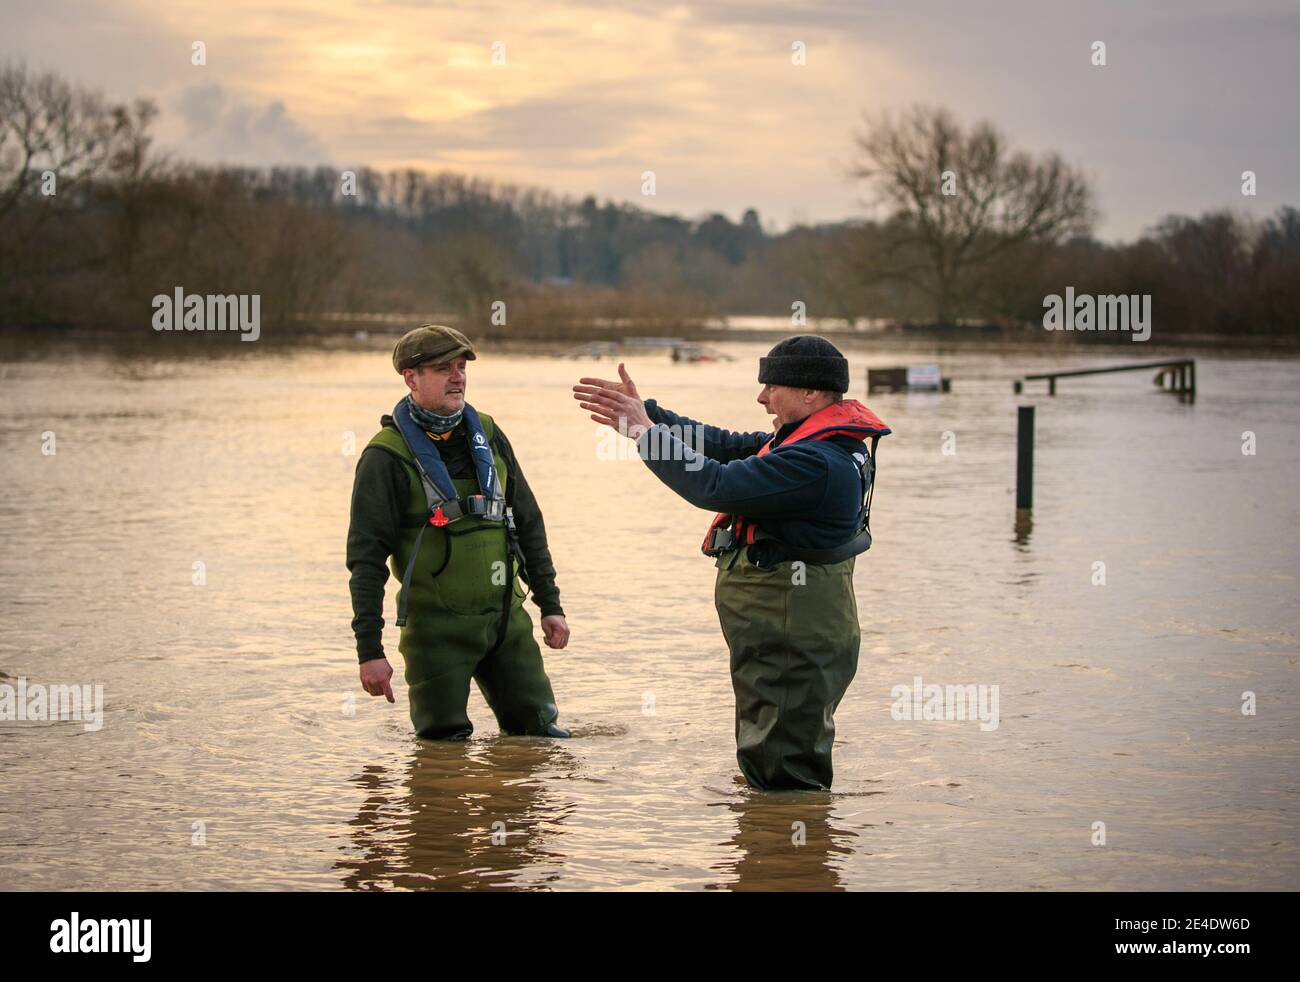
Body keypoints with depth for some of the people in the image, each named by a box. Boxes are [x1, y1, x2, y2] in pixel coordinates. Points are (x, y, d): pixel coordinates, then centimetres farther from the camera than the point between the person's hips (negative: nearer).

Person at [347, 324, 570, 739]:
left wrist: (550, 605, 13)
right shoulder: (387, 456, -9)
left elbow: (528, 524, 16)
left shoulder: (487, 435, 8)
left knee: (540, 730, 5)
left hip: (505, 617, 5)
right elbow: (367, 557, -11)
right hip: (436, 625, -5)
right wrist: (369, 650, -16)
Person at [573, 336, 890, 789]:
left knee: (784, 778, -5)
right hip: (785, 638, 11)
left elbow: (715, 485, -26)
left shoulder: (817, 463, -24)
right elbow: (727, 446, 16)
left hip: (791, 646, -11)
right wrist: (646, 412, 12)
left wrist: (644, 431, -15)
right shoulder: (814, 442, 11)